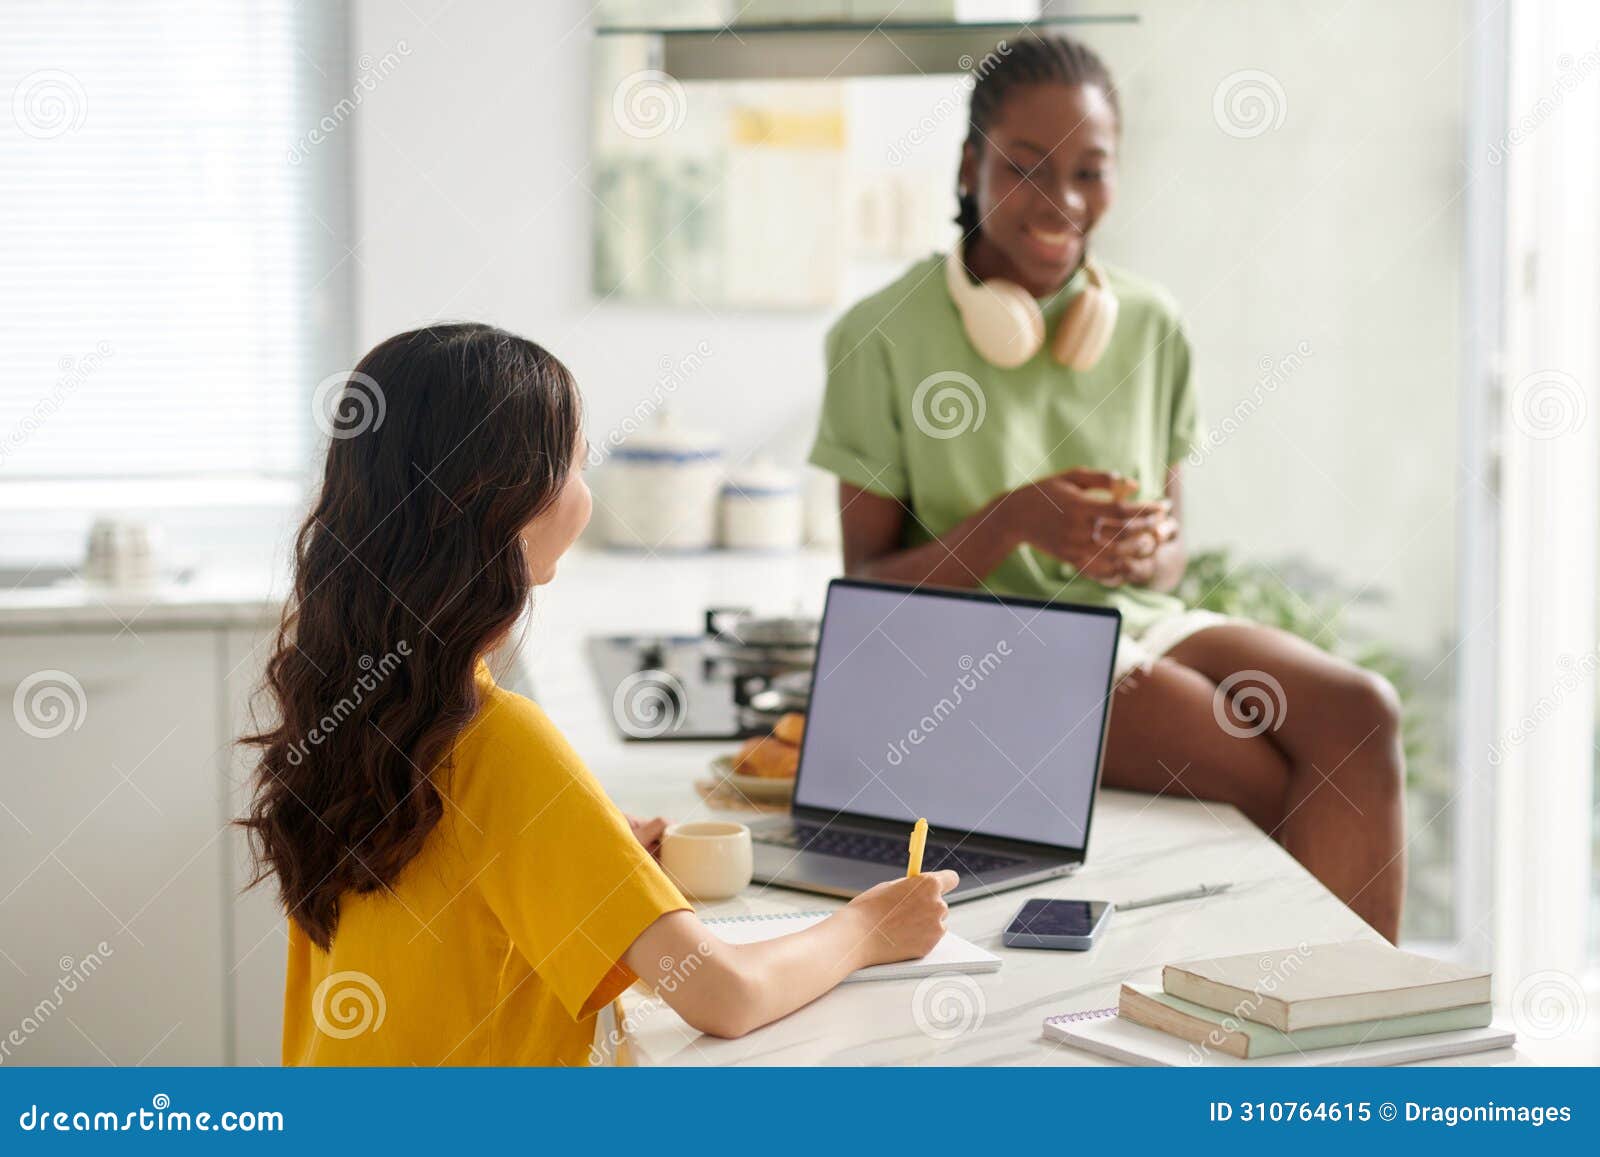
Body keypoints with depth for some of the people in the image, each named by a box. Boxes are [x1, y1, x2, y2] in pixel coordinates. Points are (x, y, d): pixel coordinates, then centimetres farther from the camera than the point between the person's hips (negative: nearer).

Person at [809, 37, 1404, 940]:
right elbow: (870, 581, -4)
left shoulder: (1151, 325, 9)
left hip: (1139, 620, 5)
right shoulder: (884, 338, -5)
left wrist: (1147, 551, -11)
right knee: (1279, 781, -27)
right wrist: (1014, 522, -21)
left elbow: (1171, 547, 14)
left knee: (1361, 712, -25)